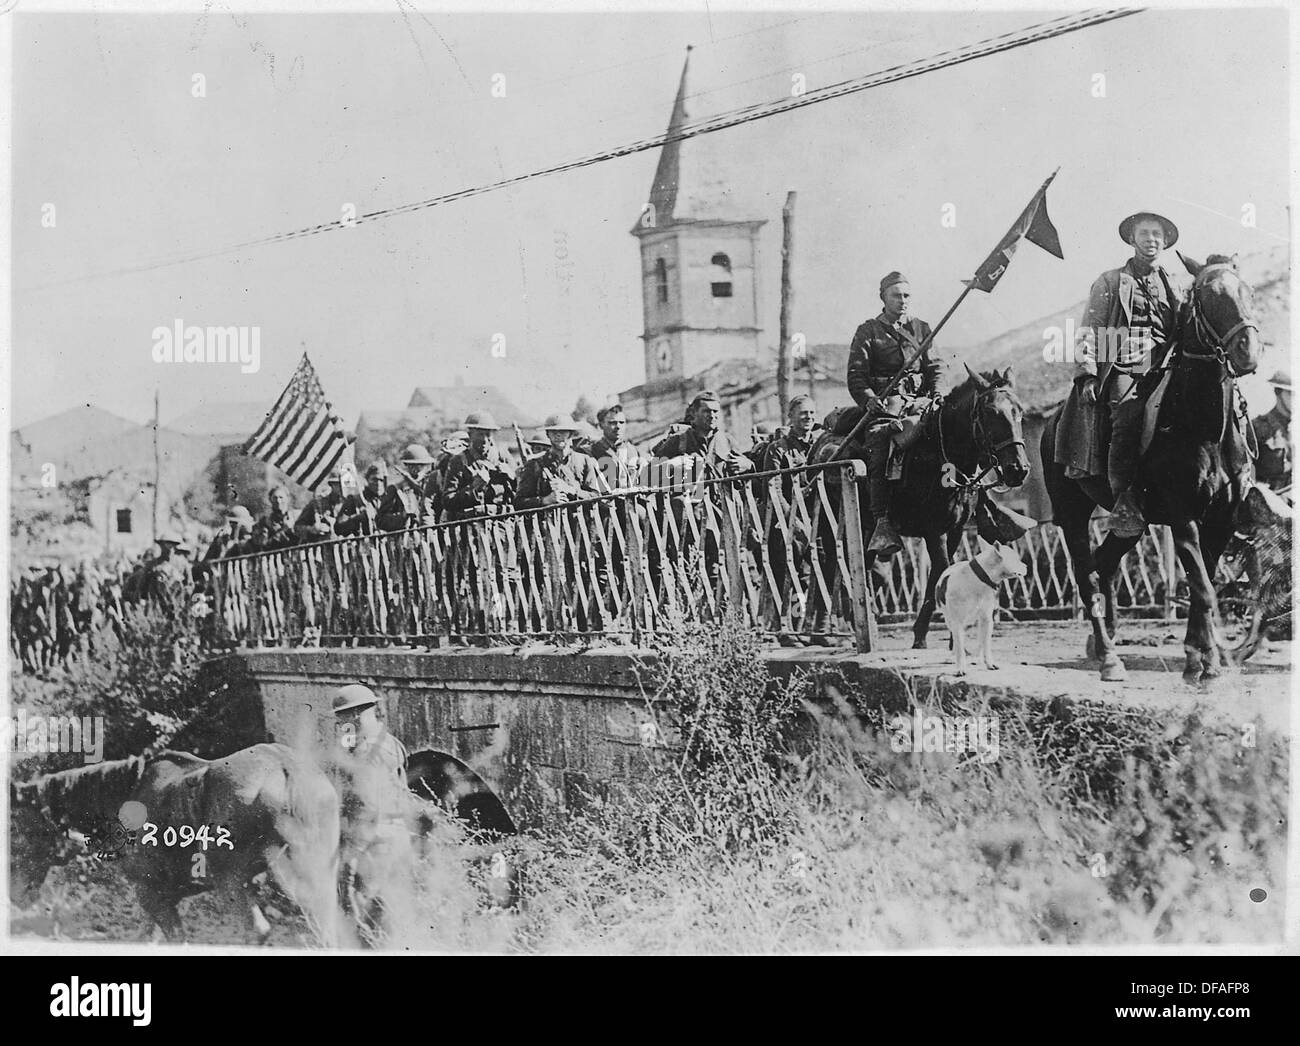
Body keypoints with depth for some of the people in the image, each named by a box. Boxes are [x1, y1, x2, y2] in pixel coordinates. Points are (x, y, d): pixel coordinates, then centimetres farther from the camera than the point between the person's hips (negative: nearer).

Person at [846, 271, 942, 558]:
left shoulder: (922, 328, 19)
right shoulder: (868, 332, 9)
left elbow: (933, 369, 18)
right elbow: (856, 375, 1)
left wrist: (936, 397, -1)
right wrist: (869, 399, -18)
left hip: (919, 401, 4)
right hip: (883, 404, -4)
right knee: (880, 455, -26)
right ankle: (883, 523, -34)